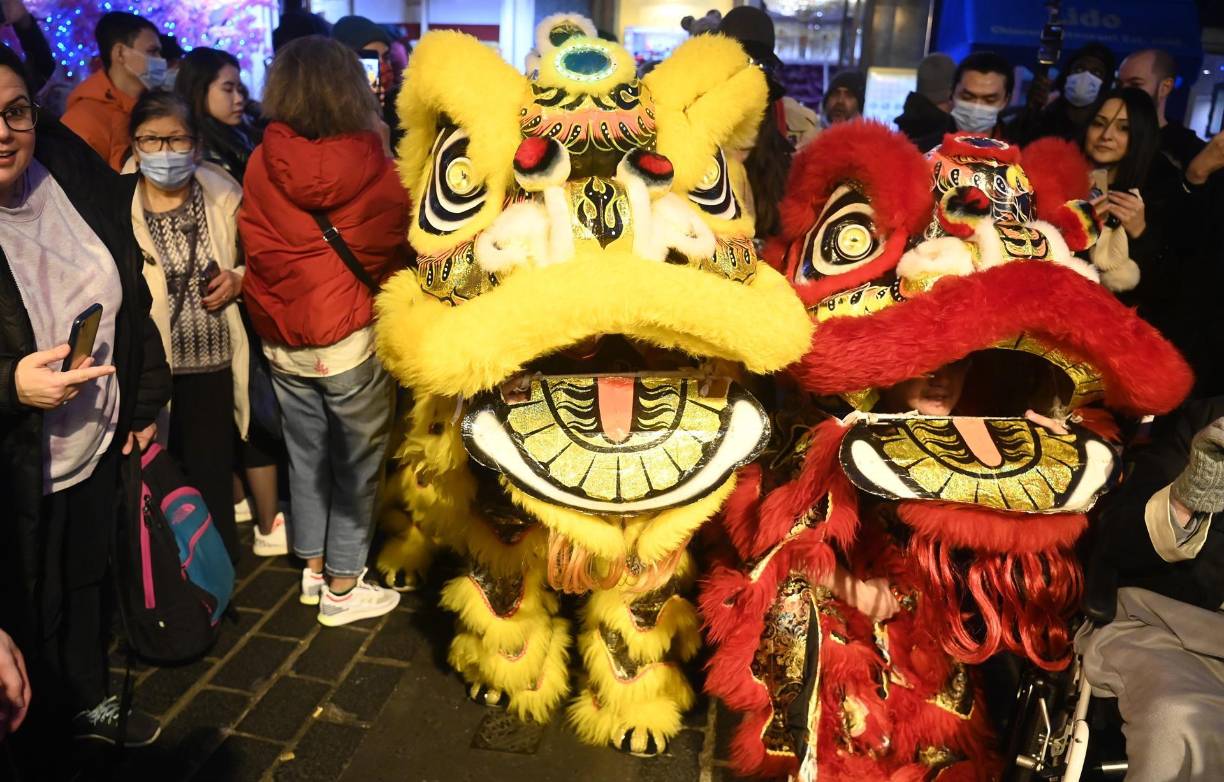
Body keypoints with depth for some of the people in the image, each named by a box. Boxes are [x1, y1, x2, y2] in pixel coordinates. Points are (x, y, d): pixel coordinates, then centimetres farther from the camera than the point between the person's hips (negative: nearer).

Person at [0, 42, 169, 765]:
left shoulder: (78, 179, -3)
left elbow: (131, 304, 6)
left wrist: (143, 404, 9)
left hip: (99, 446, 5)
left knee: (87, 583, 23)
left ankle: (88, 702, 48)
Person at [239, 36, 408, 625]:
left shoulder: (261, 163, -6)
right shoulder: (371, 163, -13)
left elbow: (256, 249, 4)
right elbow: (397, 247, -2)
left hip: (282, 339, 4)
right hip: (352, 338, -4)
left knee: (305, 455, 18)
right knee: (356, 464, 10)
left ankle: (314, 569, 32)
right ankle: (342, 589, 20)